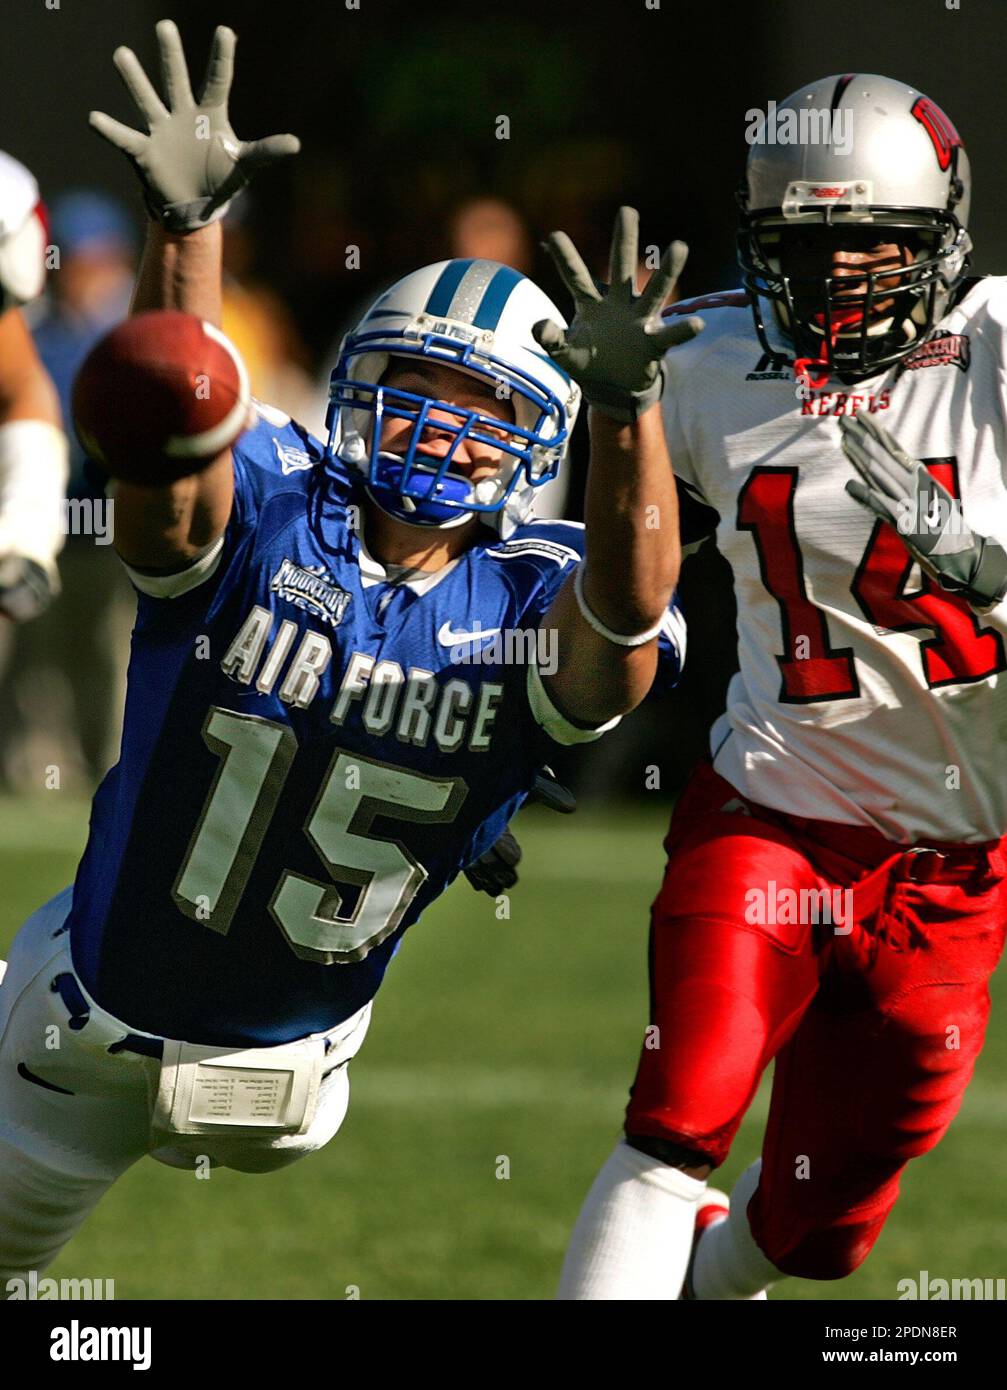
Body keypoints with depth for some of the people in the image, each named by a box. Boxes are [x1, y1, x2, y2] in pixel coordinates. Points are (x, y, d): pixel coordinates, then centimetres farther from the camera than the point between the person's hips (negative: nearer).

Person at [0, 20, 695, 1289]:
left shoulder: (539, 604, -16)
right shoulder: (263, 507, -19)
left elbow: (627, 612, -39)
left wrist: (624, 404, -56)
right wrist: (185, 227, -56)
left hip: (293, 1047, 1)